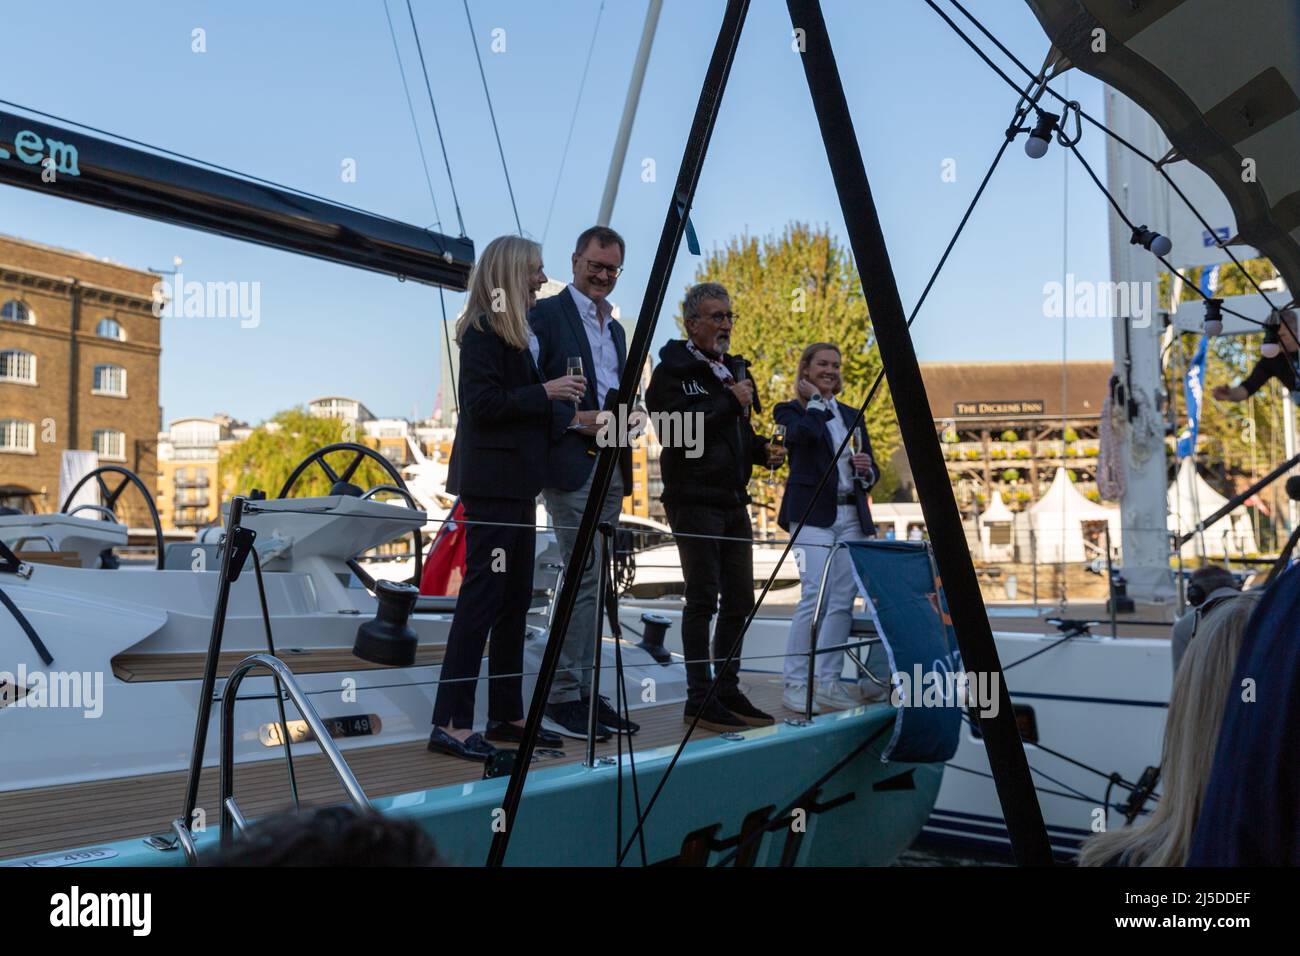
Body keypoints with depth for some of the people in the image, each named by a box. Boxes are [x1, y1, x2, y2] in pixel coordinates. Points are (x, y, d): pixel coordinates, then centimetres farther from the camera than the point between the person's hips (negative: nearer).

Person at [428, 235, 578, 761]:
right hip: (491, 482, -10)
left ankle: (507, 713, 20)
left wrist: (561, 400, 8)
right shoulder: (483, 331, -10)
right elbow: (481, 403, -19)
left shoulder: (518, 333, 18)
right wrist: (545, 392, -17)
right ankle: (450, 723, -2)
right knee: (482, 597, -8)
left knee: (515, 599, 12)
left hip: (516, 482, 10)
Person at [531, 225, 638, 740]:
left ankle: (583, 690, 18)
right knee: (585, 578, -10)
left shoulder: (615, 328, 21)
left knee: (593, 583, 10)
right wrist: (575, 418, -20)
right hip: (571, 464, -8)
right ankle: (562, 698, -1)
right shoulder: (547, 314, -3)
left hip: (610, 465, 8)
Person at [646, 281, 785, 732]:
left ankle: (727, 690, 21)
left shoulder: (735, 370, 19)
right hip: (695, 499, -8)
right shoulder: (674, 370, -6)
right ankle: (699, 698, 2)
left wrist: (763, 450, 9)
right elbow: (677, 427, -23)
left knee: (739, 601, 10)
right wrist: (729, 402, -17)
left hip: (733, 501, 8)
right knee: (702, 599, -6)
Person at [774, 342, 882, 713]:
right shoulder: (791, 410, 6)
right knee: (815, 596, -14)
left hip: (852, 517, 6)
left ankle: (828, 682, 7)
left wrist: (867, 469, -3)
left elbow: (871, 474, 20)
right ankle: (795, 684, -8)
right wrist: (815, 399, -2)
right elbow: (805, 432, -19)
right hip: (813, 514, -5)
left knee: (843, 600, 1)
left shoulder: (851, 416, 22)